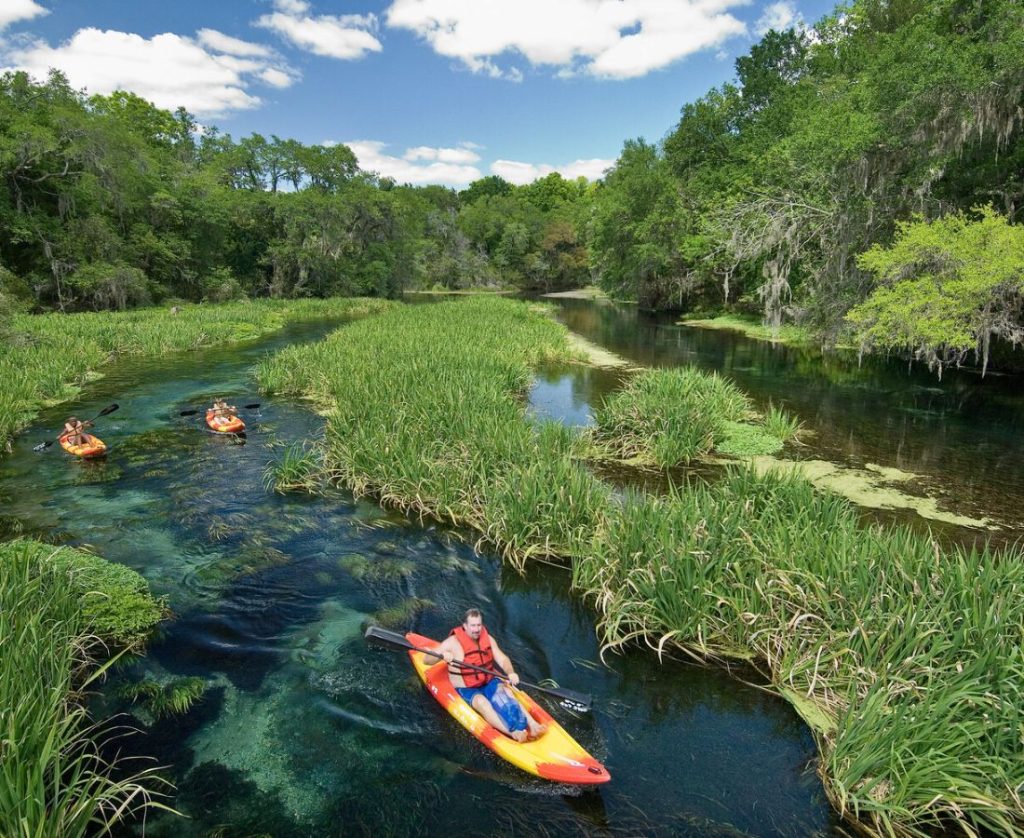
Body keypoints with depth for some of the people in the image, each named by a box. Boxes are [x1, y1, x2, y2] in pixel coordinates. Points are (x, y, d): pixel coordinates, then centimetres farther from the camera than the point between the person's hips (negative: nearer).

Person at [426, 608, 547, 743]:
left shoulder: (487, 638, 0)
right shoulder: (453, 642, -14)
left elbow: (502, 659, -4)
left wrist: (510, 673, -26)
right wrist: (443, 655, -35)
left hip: (489, 682, 5)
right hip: (466, 689, -4)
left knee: (506, 692, -23)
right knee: (482, 702, -33)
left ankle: (532, 723, -35)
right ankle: (512, 733, -48)